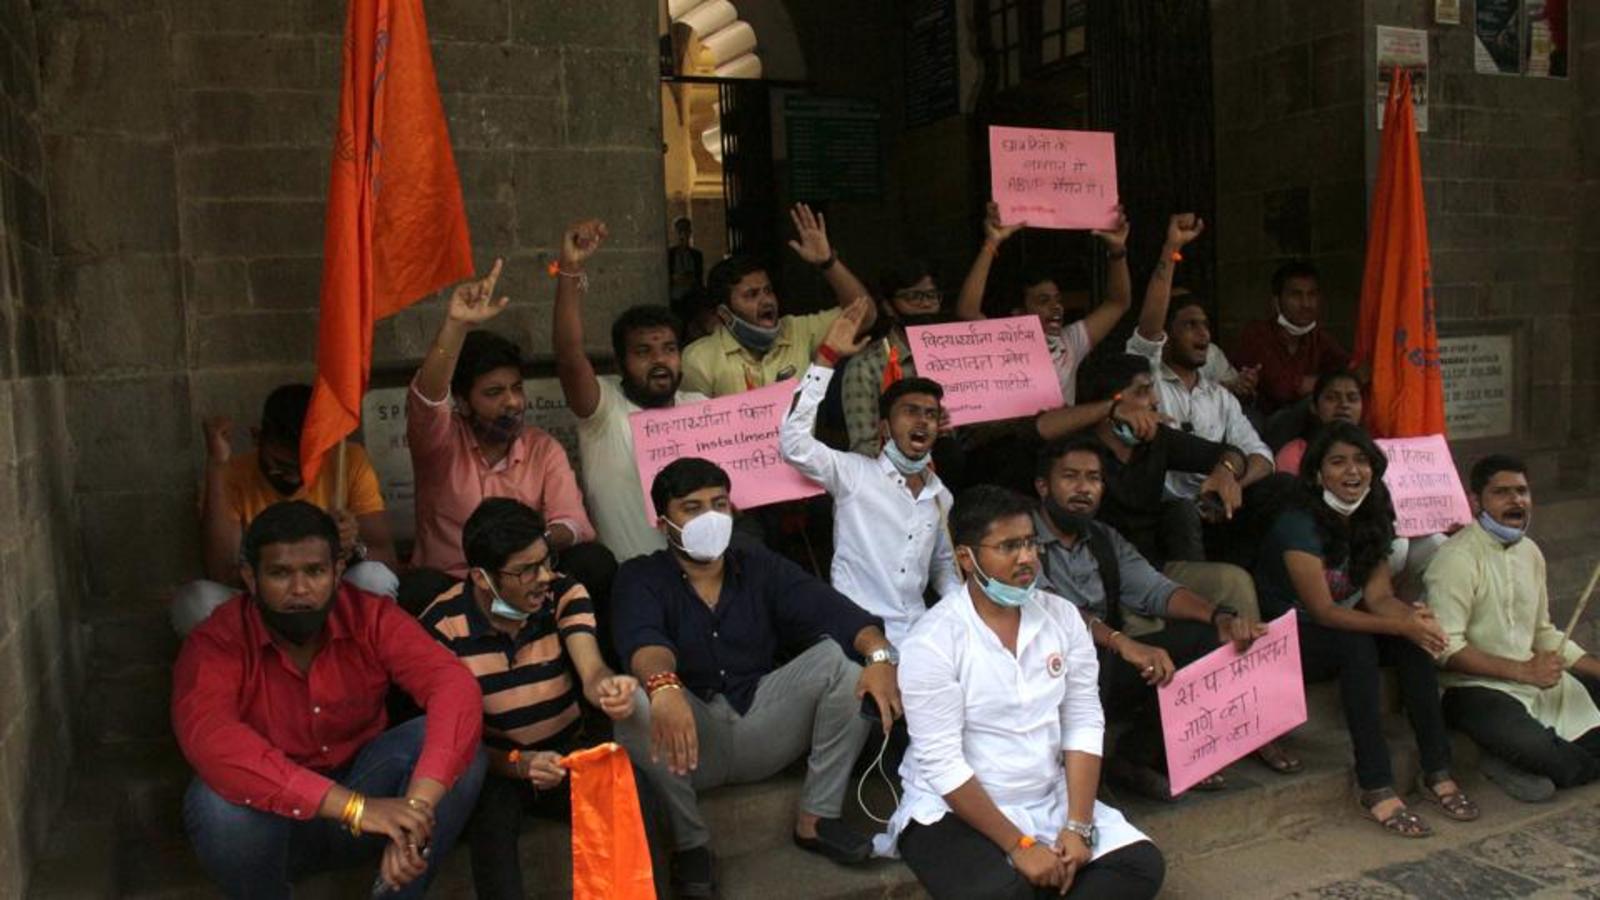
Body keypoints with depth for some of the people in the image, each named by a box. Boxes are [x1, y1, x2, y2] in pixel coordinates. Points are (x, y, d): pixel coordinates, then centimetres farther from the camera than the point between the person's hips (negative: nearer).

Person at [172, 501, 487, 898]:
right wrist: (355, 806, -47)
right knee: (219, 802, -34)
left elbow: (456, 687, -28)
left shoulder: (371, 617, -14)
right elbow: (211, 743, -39)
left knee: (452, 745, -25)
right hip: (275, 819, -1)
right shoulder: (216, 644, -19)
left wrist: (417, 806, -44)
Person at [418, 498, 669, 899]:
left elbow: (591, 672, -23)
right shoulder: (441, 626, -16)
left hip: (568, 748, 2)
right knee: (489, 819, -36)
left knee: (639, 801, -24)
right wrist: (516, 763, -30)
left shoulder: (565, 594, -9)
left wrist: (608, 688, -49)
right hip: (492, 763, -2)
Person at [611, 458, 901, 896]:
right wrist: (663, 686, -49)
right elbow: (643, 638, -25)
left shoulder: (759, 565, 6)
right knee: (635, 698, -32)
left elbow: (830, 608, -9)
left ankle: (816, 818, -7)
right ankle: (691, 840, -12)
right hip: (691, 736, -2)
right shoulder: (641, 577, -2)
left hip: (764, 726, 2)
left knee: (844, 657, -17)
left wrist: (879, 653, -30)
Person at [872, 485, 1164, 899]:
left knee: (1141, 864, -12)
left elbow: (1084, 722, -2)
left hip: (1051, 800, 6)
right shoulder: (933, 640, -16)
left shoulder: (1062, 615, -1)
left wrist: (1078, 827, -12)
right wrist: (1019, 845, -19)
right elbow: (942, 763, -18)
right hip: (954, 810, -5)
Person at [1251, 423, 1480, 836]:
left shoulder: (1372, 518, 2)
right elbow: (1323, 611, -24)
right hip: (1288, 641, -7)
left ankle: (1436, 771, -14)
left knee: (1417, 637, -18)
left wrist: (1411, 614, -28)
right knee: (1357, 645, -33)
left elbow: (1378, 595, -6)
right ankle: (1376, 787, -32)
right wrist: (1399, 624, -32)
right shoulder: (1299, 523, -21)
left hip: (1342, 632, 7)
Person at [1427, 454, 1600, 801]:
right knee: (1532, 745, -34)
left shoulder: (1529, 552, 13)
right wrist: (1523, 670, -23)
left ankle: (1513, 764, 4)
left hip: (1534, 678, 9)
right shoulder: (1459, 558, -15)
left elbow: (1543, 632, 22)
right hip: (1471, 686, -9)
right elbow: (1447, 648, -22)